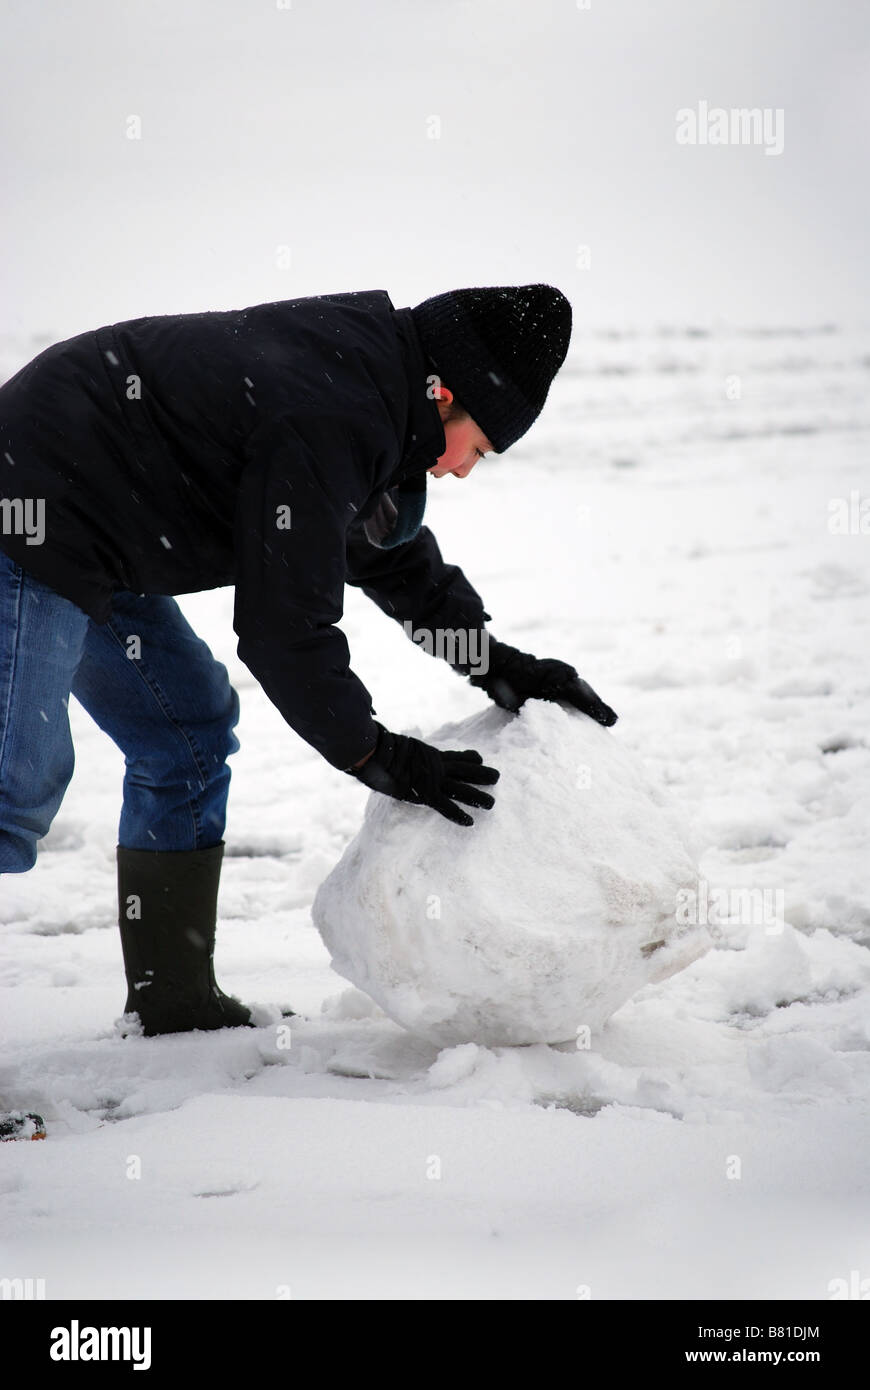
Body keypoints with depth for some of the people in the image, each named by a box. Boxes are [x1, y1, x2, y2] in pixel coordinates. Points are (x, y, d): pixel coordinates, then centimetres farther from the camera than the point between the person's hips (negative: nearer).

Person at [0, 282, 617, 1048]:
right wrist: (382, 759, -10)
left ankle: (174, 1000, 18)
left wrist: (501, 665, 18)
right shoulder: (324, 423, -25)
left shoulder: (367, 372, 6)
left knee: (191, 727, 13)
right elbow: (284, 628, -21)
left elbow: (391, 549, 21)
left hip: (93, 538, 11)